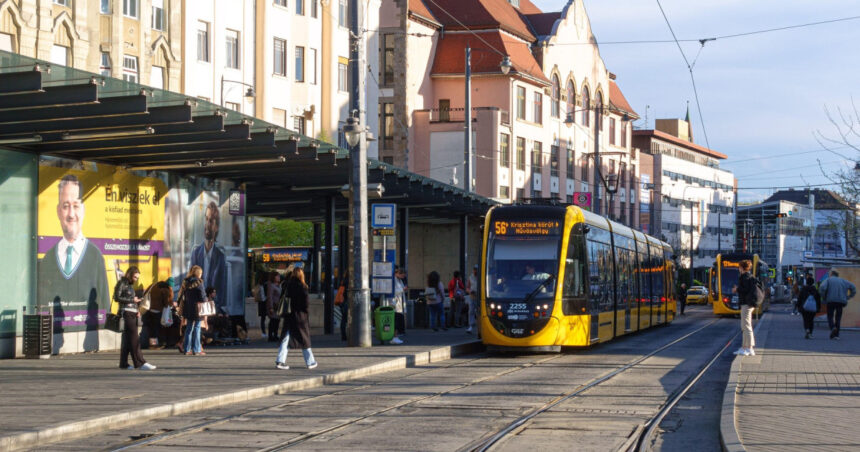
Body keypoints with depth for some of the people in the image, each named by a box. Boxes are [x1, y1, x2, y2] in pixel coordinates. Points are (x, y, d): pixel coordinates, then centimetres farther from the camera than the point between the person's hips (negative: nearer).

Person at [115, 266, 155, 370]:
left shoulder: (130, 285, 20)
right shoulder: (122, 283, -5)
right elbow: (117, 298, -12)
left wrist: (137, 310, 10)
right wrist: (132, 300, -11)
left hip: (133, 314, 9)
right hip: (126, 313, -9)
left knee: (127, 340, 9)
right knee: (134, 339, -13)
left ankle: (123, 363, 11)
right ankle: (141, 363, -18)